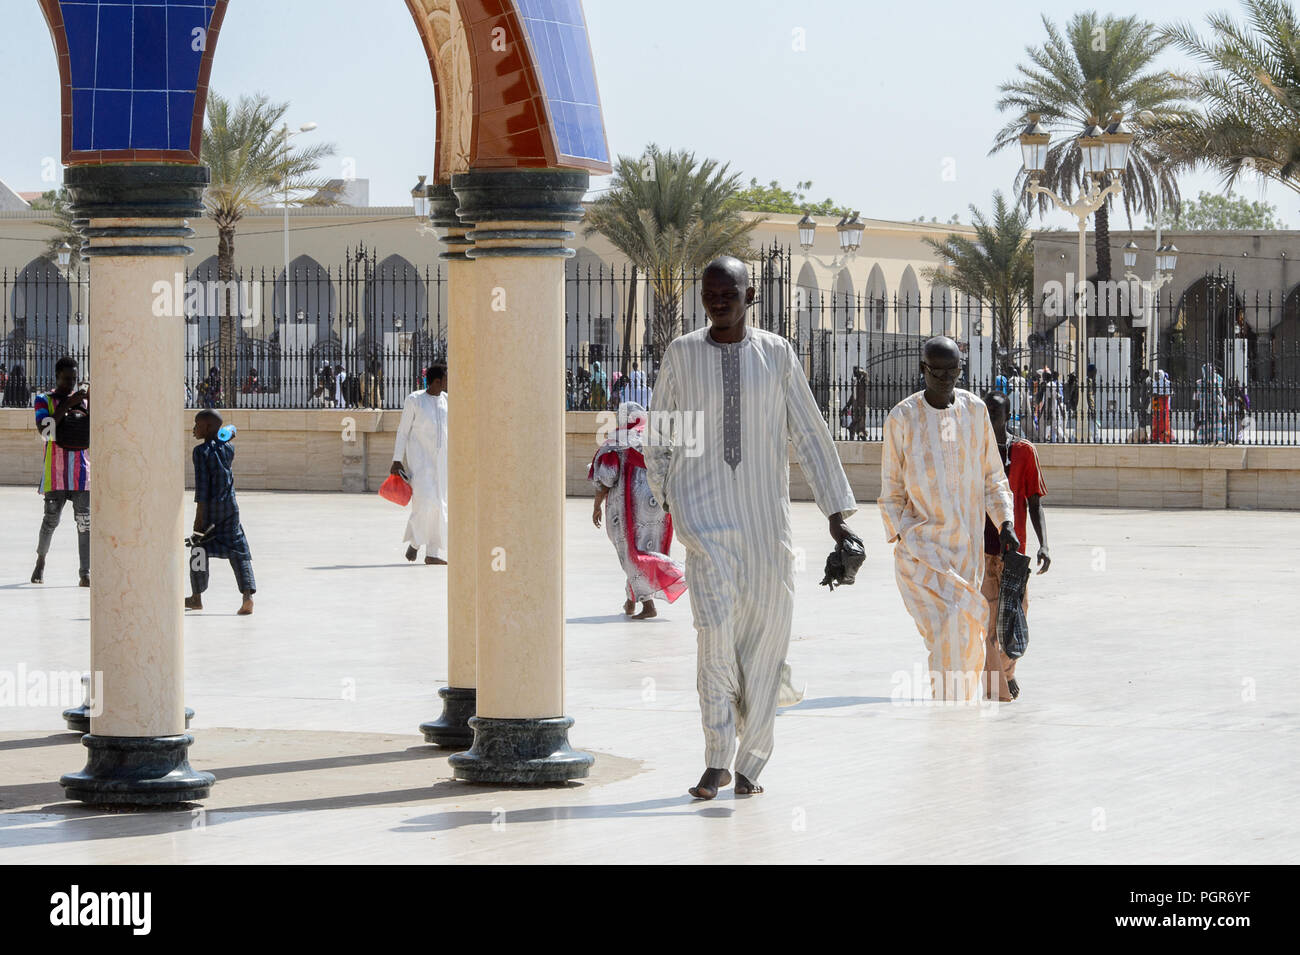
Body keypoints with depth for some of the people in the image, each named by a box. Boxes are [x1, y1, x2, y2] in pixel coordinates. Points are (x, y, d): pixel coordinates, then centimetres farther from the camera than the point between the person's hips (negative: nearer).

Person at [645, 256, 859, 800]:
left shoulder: (777, 354, 4)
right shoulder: (681, 354, 3)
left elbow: (809, 435, 6)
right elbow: (659, 437, 14)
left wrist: (836, 512, 3)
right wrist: (662, 502, 15)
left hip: (764, 511, 2)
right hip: (701, 506, -2)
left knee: (764, 632, 4)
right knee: (716, 619, -20)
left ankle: (750, 761, 18)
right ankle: (716, 760, -17)